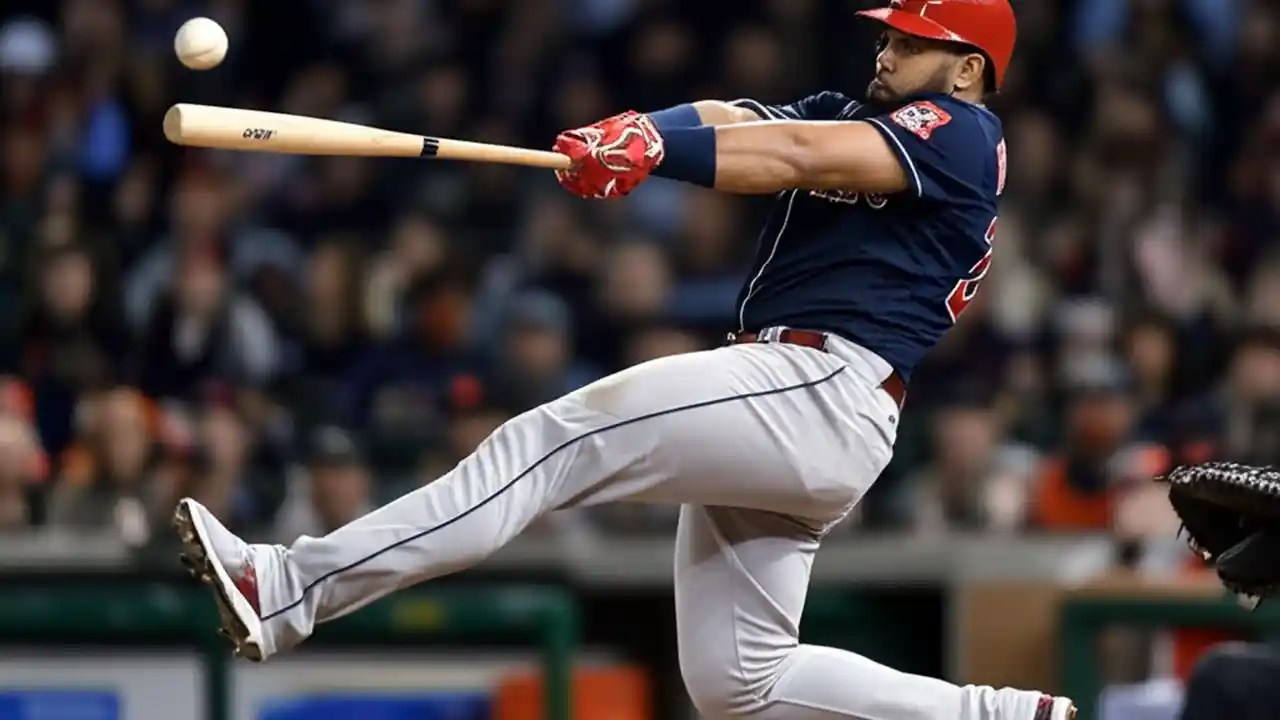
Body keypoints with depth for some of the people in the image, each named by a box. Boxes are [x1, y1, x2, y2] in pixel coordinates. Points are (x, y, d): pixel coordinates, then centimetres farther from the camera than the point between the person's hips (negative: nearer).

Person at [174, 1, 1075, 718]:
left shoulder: (962, 135, -2)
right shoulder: (846, 115, 25)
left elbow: (800, 156, -19)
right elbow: (730, 124, 5)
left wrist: (659, 148, -31)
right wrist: (639, 130, -17)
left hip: (823, 392, -10)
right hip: (776, 410, 10)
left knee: (554, 440, -17)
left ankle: (292, 591, -22)